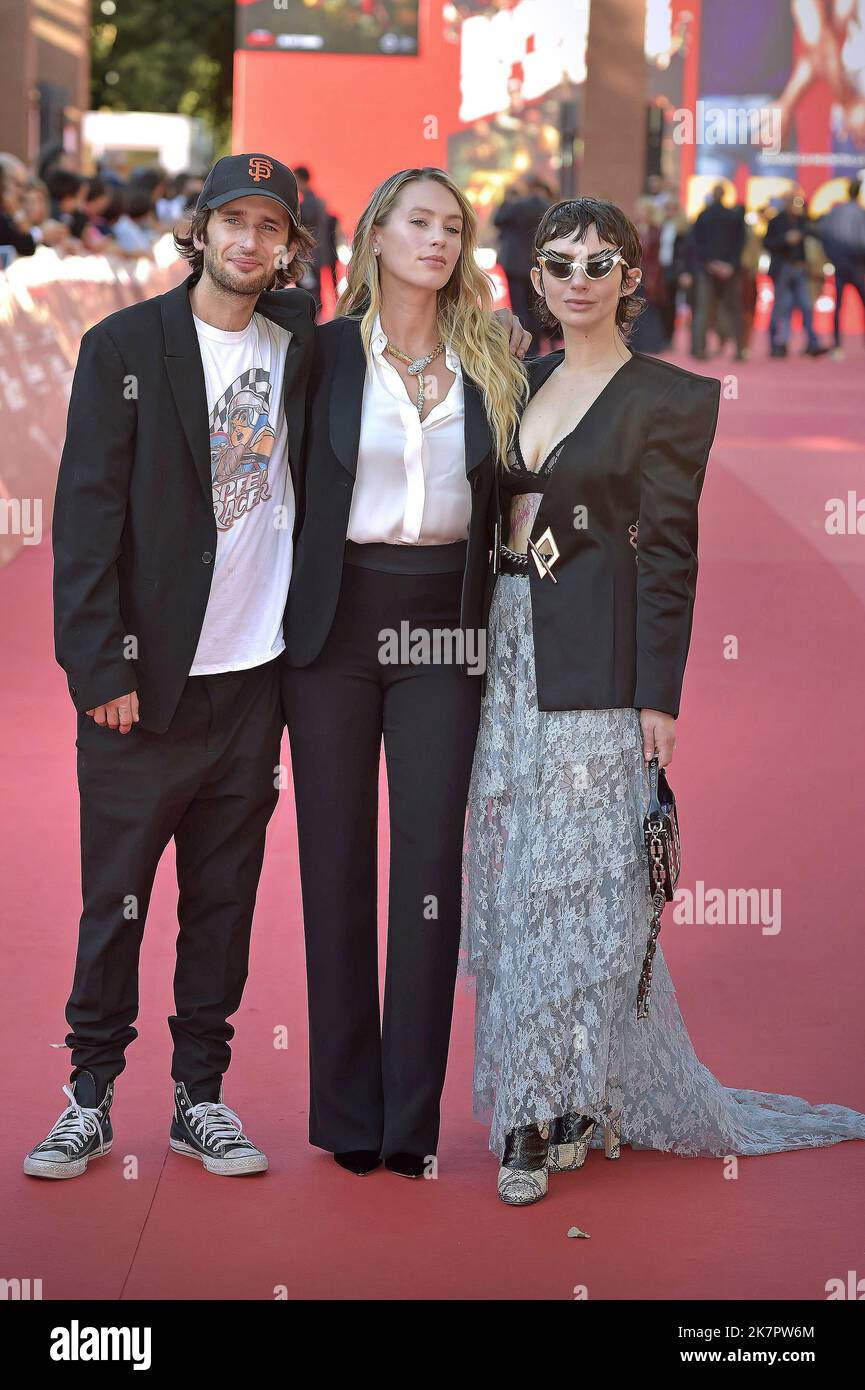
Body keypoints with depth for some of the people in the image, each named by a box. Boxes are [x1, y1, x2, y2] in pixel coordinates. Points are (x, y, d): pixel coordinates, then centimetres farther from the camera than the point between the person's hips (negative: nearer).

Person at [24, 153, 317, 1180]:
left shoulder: (302, 344, 8)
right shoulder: (126, 345, -2)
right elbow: (87, 512, -6)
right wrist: (101, 666, -11)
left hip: (253, 673, 3)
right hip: (145, 673, -3)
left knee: (224, 895, 8)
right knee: (115, 896, 2)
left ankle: (201, 1095, 18)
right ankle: (91, 1095, 14)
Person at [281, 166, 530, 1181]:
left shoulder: (492, 364, 8)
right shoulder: (326, 353, 2)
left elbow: (503, 498, 14)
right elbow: (292, 487, 5)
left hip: (444, 626, 2)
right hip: (338, 622, -1)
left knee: (433, 861, -1)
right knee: (336, 860, 4)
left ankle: (413, 1114, 5)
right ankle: (346, 1111, 12)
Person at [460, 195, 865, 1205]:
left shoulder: (670, 398, -5)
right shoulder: (521, 383, 13)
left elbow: (668, 555, -7)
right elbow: (494, 517, 15)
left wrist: (658, 698, -11)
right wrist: (477, 653, 10)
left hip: (592, 667, -6)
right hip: (506, 650, 6)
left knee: (571, 882, -6)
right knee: (518, 881, 8)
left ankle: (542, 1116, 1)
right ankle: (580, 1101, 20)